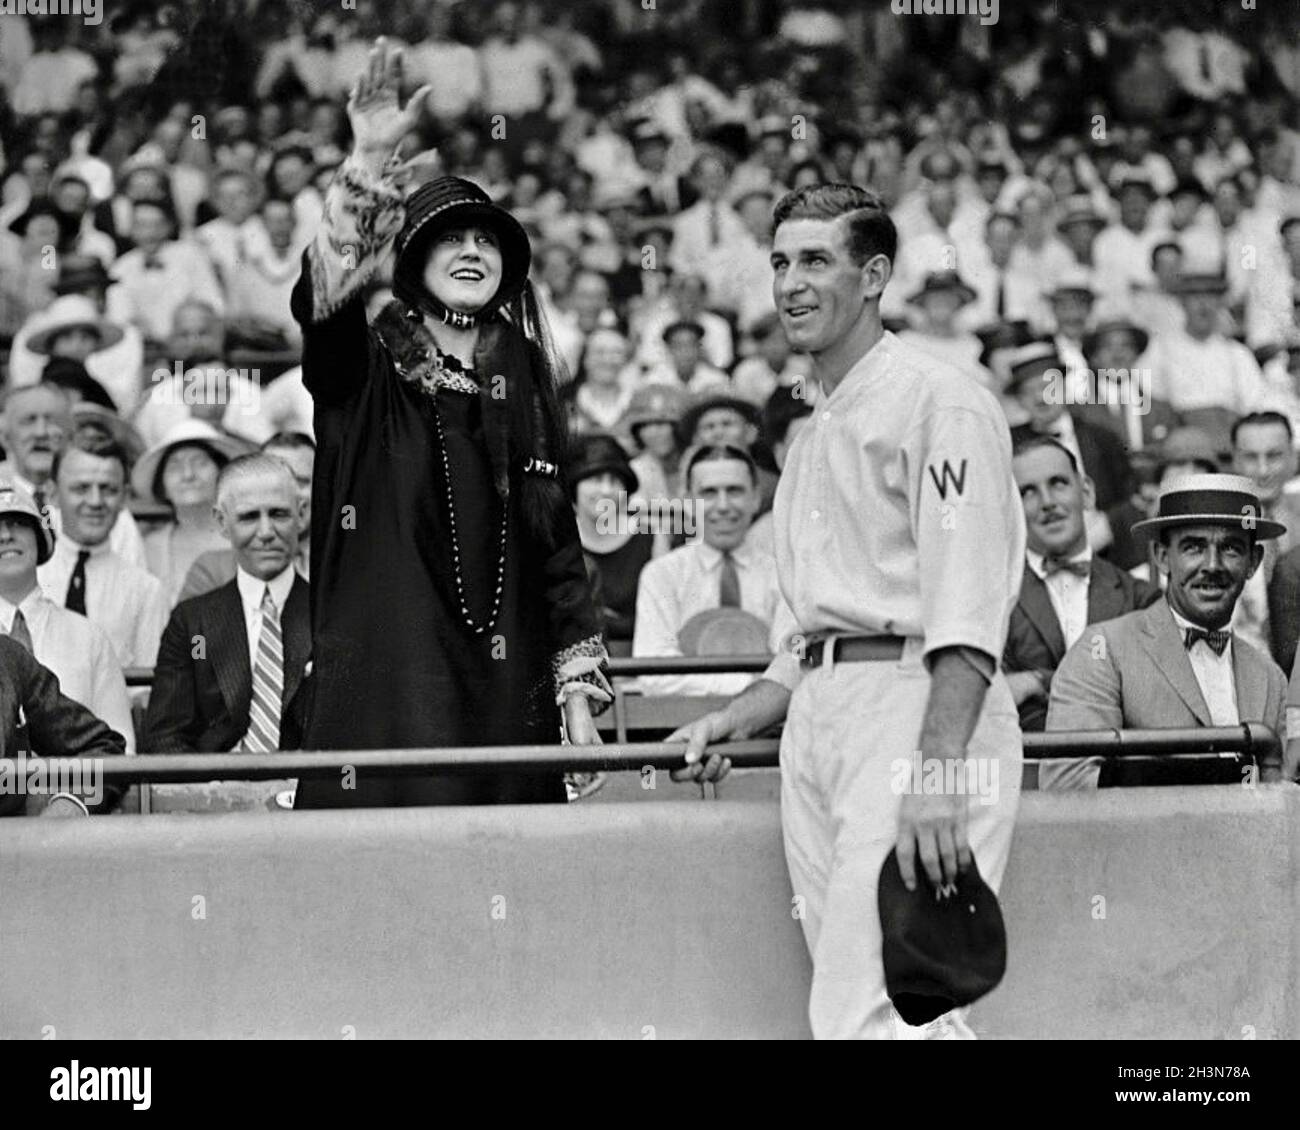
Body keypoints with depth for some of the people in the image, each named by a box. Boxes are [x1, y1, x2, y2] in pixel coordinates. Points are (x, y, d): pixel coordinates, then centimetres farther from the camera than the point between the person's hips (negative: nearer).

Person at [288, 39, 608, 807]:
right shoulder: (366, 370, 3)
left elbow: (558, 540, 13)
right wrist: (368, 165, -32)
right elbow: (325, 292, -20)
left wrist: (579, 687, 6)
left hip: (502, 686, 3)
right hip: (384, 682, -3)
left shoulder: (523, 383, 13)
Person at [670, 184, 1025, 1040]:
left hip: (917, 707, -9)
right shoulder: (820, 430, 24)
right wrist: (738, 721, 18)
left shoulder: (939, 403, -5)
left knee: (869, 1013, -18)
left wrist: (938, 769, -26)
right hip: (819, 714, 9)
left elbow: (967, 615, -16)